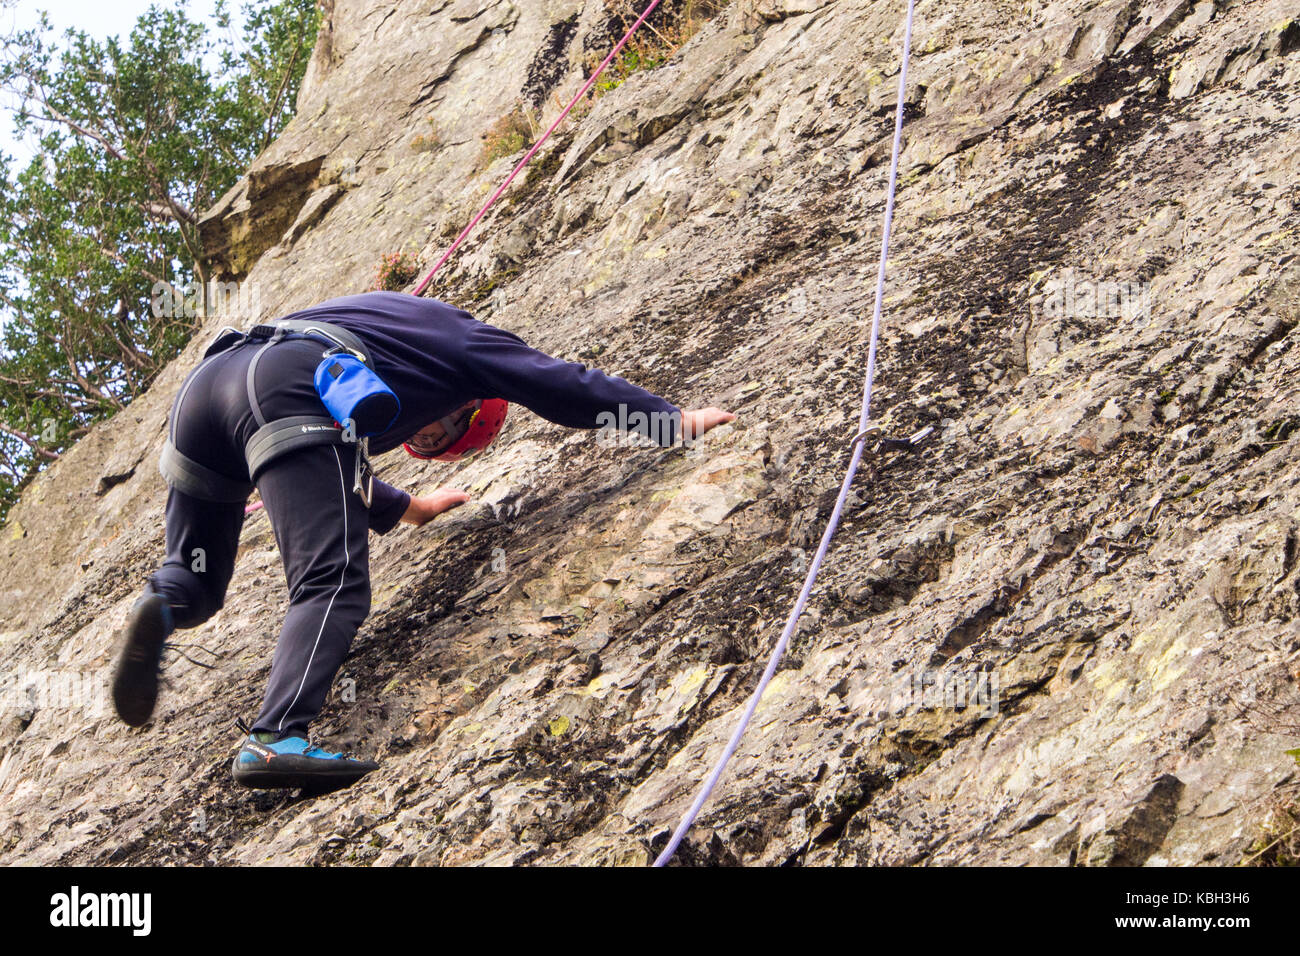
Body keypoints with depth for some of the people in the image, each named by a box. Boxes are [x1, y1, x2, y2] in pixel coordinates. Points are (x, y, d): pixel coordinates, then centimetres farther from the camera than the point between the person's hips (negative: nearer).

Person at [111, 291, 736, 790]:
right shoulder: (464, 340, 28)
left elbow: (338, 474, 50)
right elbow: (566, 387, 26)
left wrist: (405, 508, 62)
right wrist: (674, 420, 36)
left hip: (206, 379, 7)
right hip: (287, 390, -7)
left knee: (195, 579, 19)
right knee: (333, 586, -12)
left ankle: (161, 607, -16)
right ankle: (275, 738, -32)